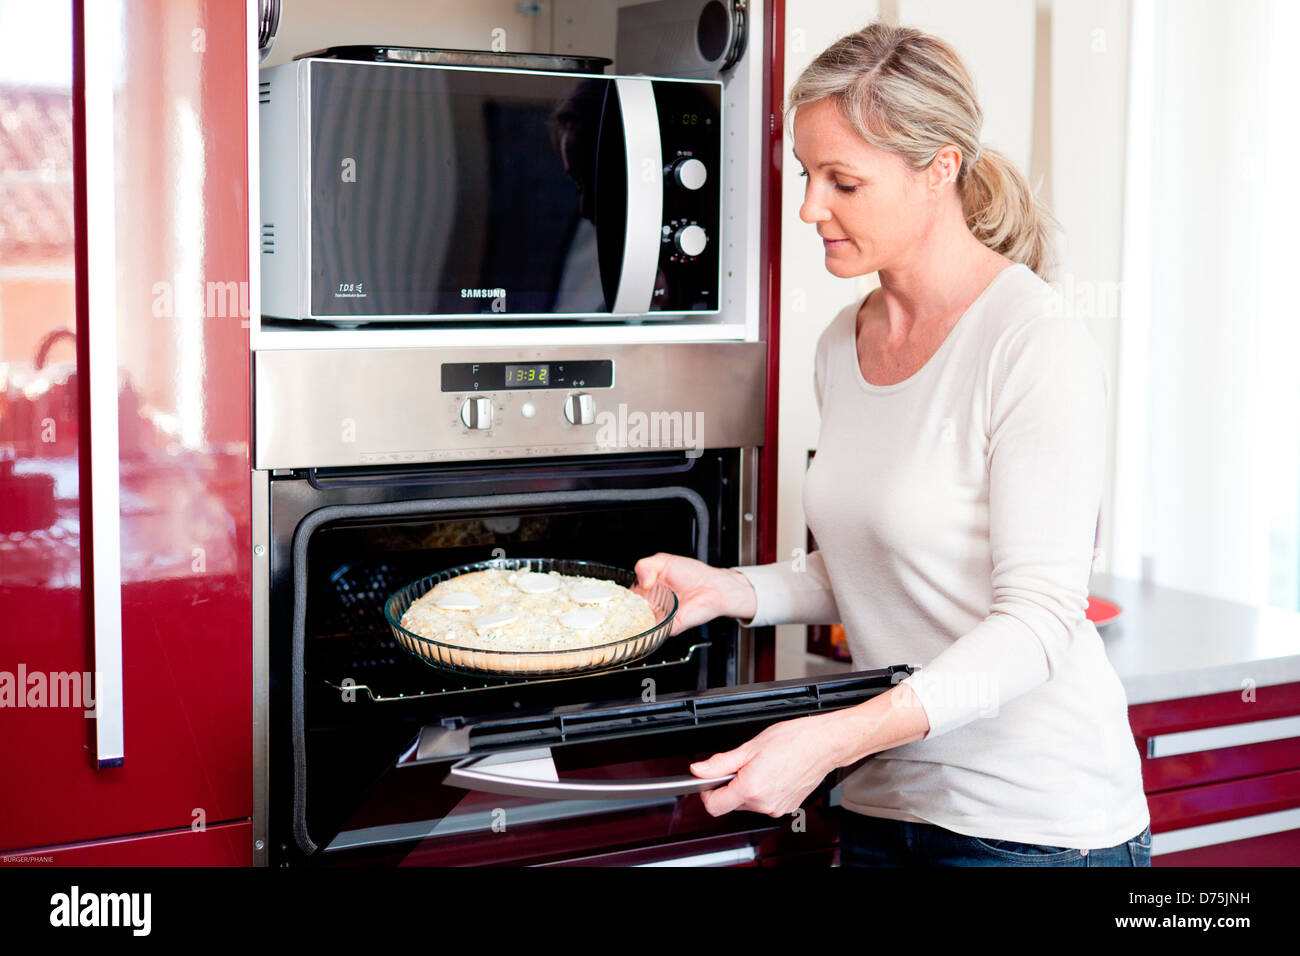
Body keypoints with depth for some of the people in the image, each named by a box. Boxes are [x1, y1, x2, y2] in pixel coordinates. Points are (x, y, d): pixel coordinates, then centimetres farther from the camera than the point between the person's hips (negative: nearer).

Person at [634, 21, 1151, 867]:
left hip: (1037, 822, -6)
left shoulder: (1036, 345, -17)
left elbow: (1038, 619, -22)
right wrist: (735, 589, -3)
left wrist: (840, 734, -32)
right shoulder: (842, 345, 6)